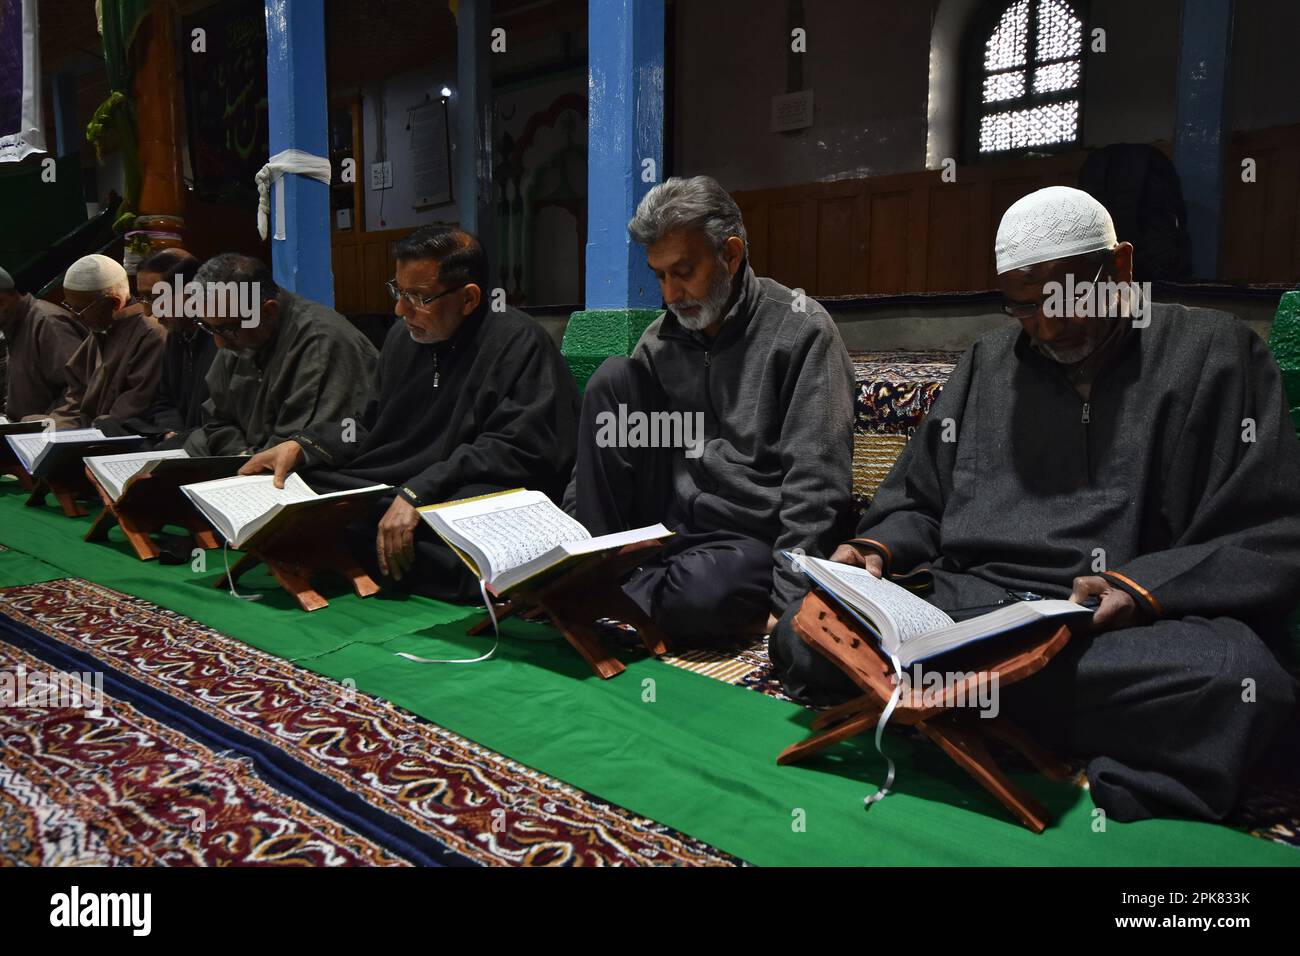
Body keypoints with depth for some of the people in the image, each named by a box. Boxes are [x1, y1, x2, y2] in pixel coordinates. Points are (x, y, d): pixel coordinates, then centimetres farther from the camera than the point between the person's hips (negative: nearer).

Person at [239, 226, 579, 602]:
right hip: (383, 498, 7)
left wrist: (419, 493, -24)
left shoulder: (520, 344, -8)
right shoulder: (403, 336, 15)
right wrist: (300, 446, 6)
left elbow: (517, 450, -18)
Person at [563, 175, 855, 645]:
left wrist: (787, 604, -21)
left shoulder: (800, 330, -8)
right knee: (614, 378, -11)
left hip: (750, 539, -5)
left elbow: (816, 485, -15)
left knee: (706, 593, -39)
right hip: (667, 522, 5)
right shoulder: (660, 339, 8)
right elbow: (603, 450, 11)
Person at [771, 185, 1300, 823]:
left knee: (1232, 676, -37)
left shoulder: (1212, 353, 8)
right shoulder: (987, 363, 18)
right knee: (801, 633, -21)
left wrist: (1141, 588, -17)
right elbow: (916, 504, 22)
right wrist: (876, 549, -1)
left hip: (1125, 633, -2)